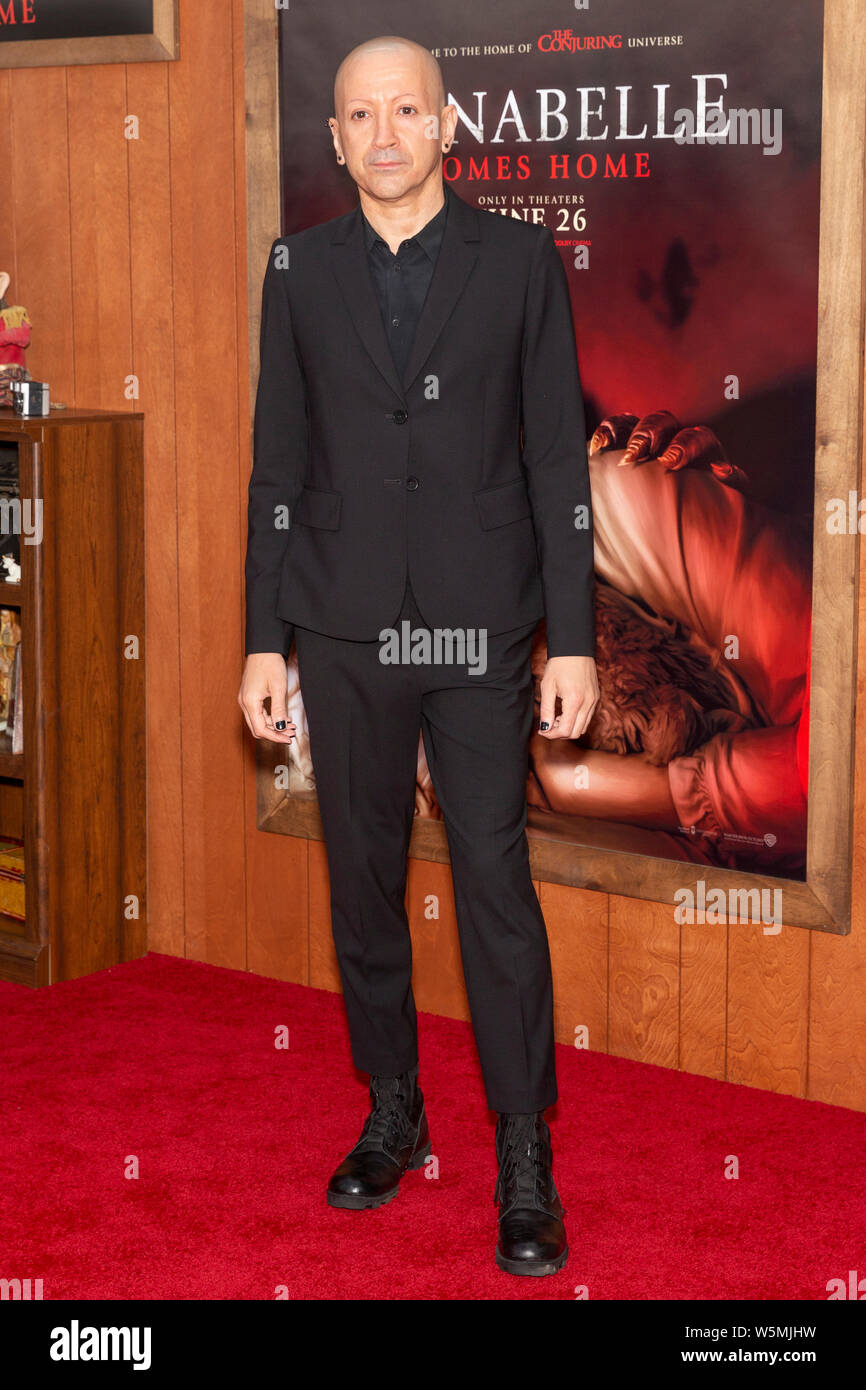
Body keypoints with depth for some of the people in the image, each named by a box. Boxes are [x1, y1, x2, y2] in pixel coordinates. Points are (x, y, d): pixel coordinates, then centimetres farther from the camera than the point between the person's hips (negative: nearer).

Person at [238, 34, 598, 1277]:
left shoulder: (520, 261, 0)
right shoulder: (302, 269, 6)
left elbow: (558, 459, 0)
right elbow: (278, 462, 8)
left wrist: (574, 640, -4)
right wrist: (264, 640, 5)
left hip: (481, 629, -2)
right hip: (346, 631, 2)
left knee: (495, 881, -3)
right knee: (364, 883, 10)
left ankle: (525, 1160, 8)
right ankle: (392, 1115, 26)